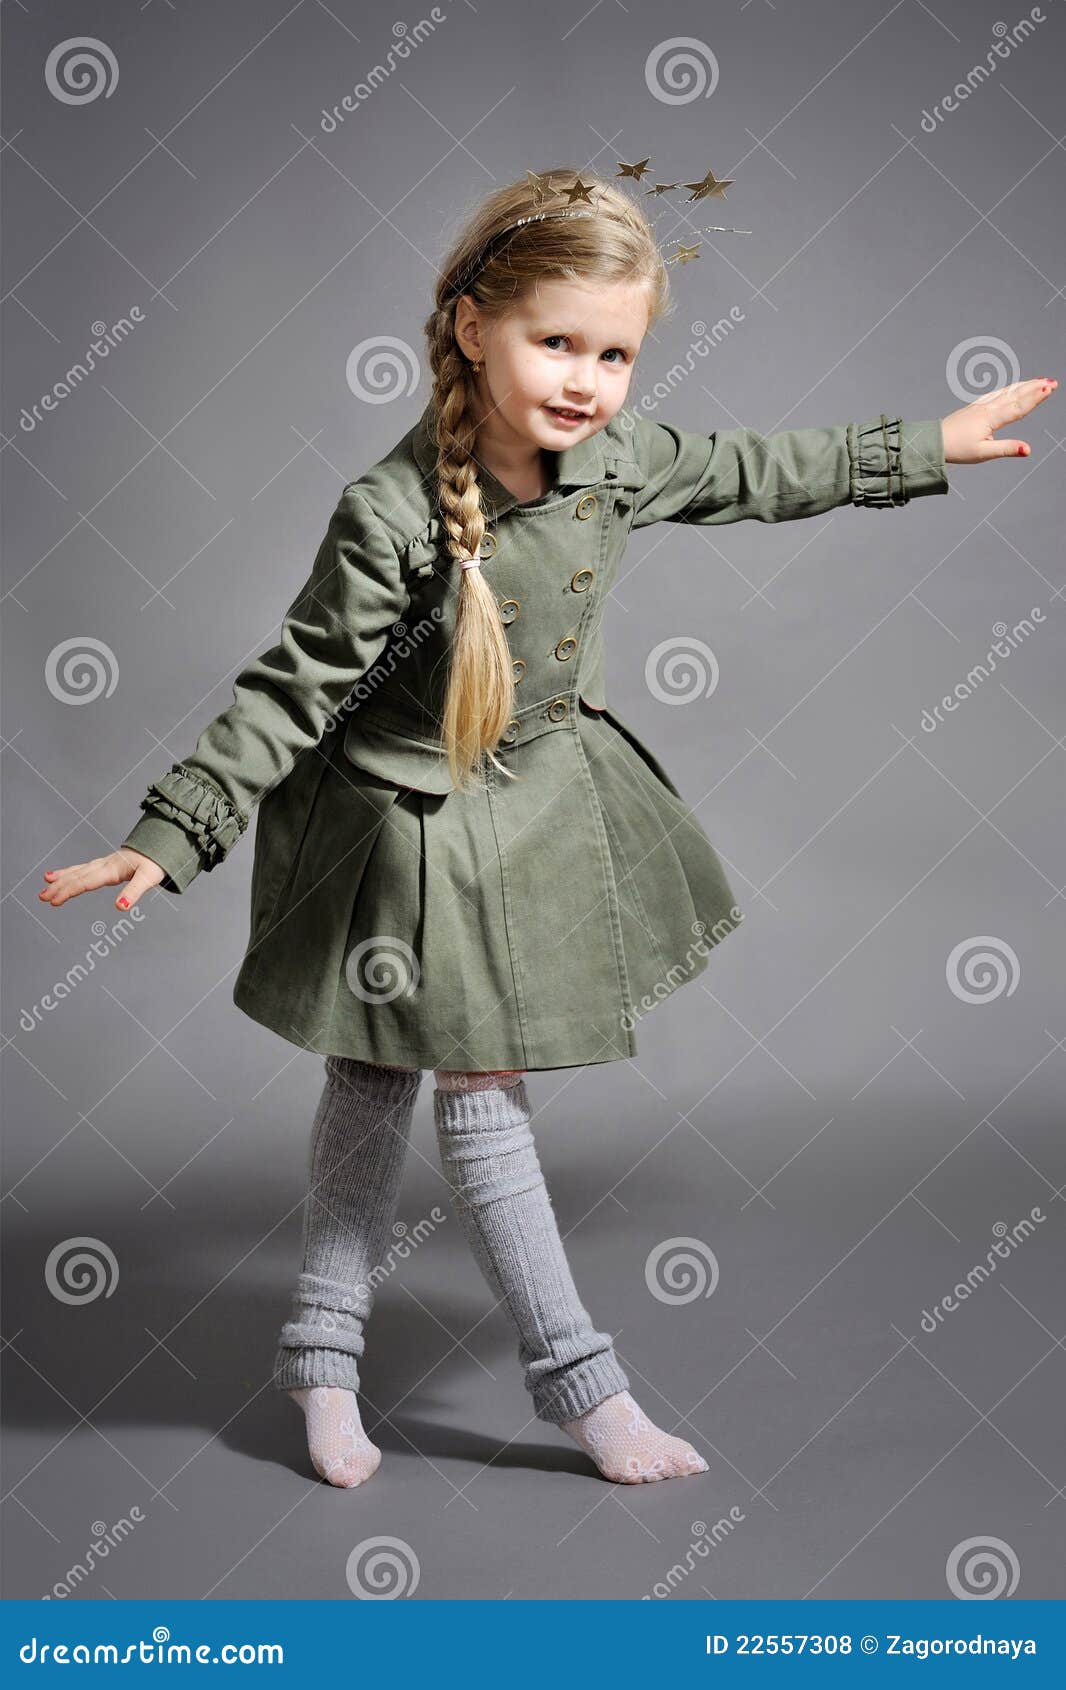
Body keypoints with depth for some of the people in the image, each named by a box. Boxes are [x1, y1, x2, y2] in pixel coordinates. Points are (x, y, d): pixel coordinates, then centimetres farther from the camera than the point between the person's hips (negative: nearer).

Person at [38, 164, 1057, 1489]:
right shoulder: (393, 516, -27)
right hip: (412, 823, -6)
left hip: (546, 790, 6)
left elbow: (750, 473, 9)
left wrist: (922, 448, 17)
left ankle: (320, 1348, 30)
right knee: (481, 1087, 6)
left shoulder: (616, 454, -8)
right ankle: (575, 1377, 20)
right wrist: (170, 836, -26)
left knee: (379, 1080, 16)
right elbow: (292, 689, -22)